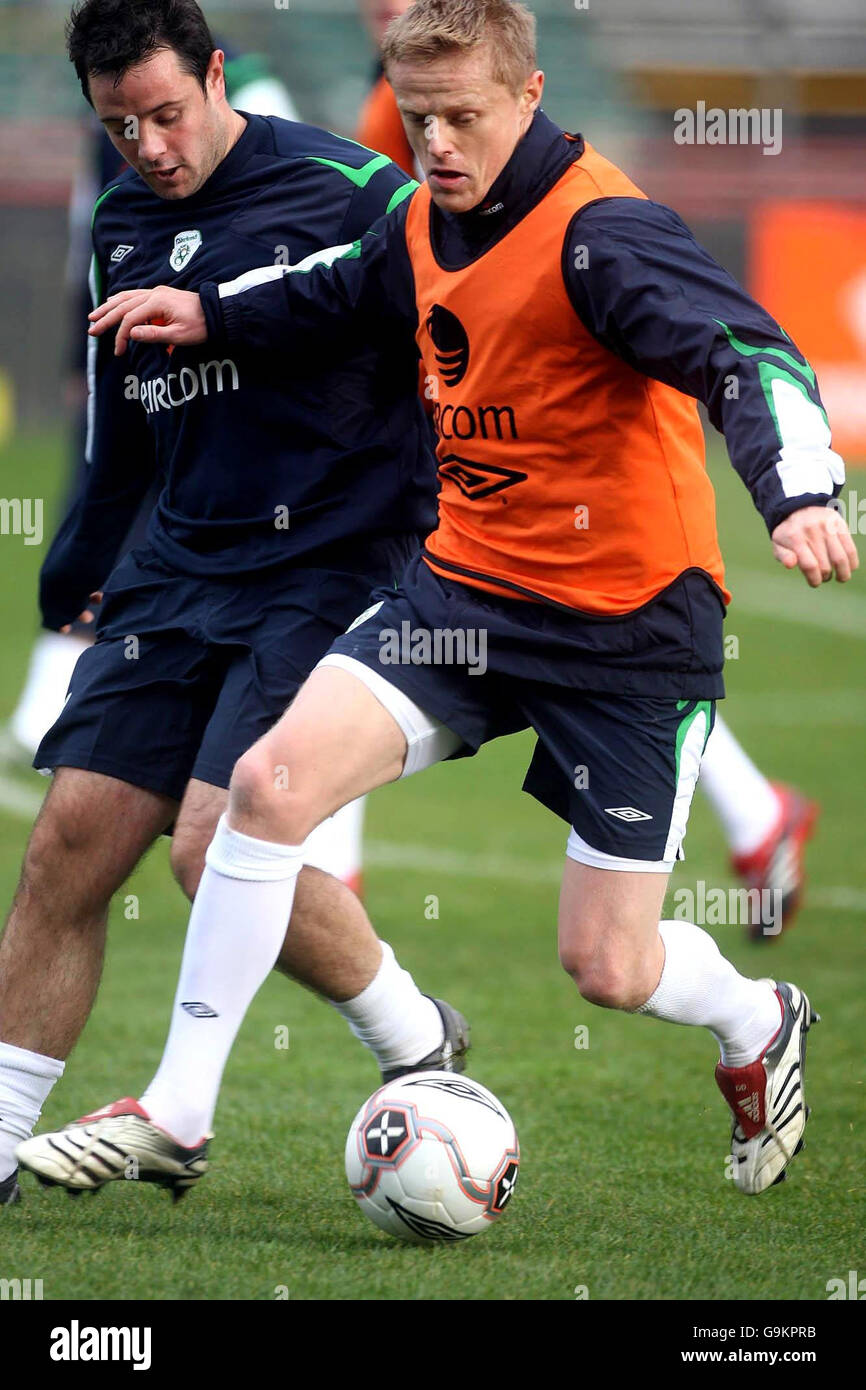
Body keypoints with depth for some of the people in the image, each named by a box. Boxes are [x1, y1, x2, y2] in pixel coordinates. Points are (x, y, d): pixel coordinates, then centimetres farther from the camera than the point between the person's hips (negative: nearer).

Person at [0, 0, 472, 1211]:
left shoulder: (344, 189, -11)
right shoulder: (121, 224, 10)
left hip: (332, 568, -6)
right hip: (179, 567, 6)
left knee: (221, 841, -18)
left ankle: (420, 1045, 5)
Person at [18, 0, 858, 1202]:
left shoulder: (599, 233, -20)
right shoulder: (424, 227, 4)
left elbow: (749, 355, -31)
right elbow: (347, 294, 29)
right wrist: (215, 315, 22)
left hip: (630, 623, -6)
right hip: (468, 583, 6)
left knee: (608, 966, -2)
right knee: (274, 779, -14)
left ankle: (759, 1025, 36)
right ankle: (176, 1109, -4)